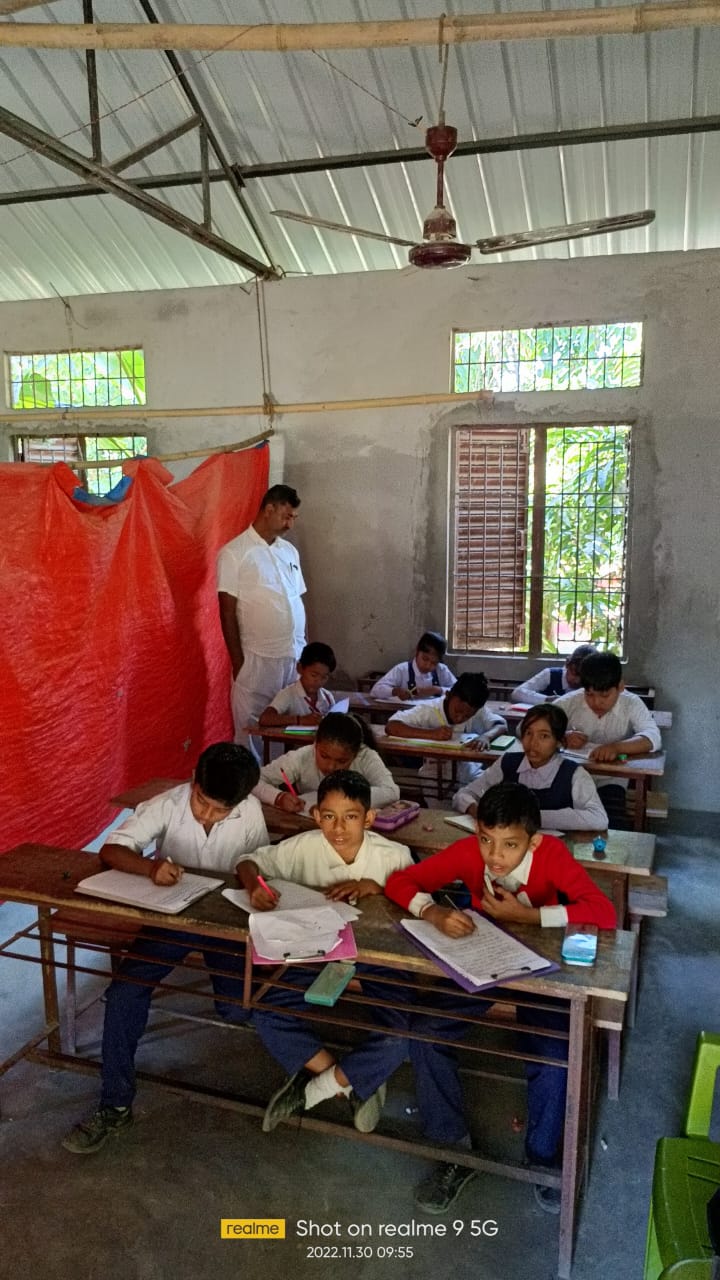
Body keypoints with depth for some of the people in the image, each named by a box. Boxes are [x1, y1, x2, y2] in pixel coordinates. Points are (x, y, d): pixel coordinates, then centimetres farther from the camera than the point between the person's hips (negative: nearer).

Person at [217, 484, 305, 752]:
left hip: (296, 656, 6)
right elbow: (227, 612, -10)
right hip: (257, 658, -6)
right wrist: (238, 661, -12)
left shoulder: (290, 551, 11)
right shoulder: (234, 552, -8)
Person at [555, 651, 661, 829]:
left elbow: (653, 738, -20)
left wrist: (617, 747, -38)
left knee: (614, 828, -24)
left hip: (609, 781, 0)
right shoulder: (569, 702, -4)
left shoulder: (631, 704, -6)